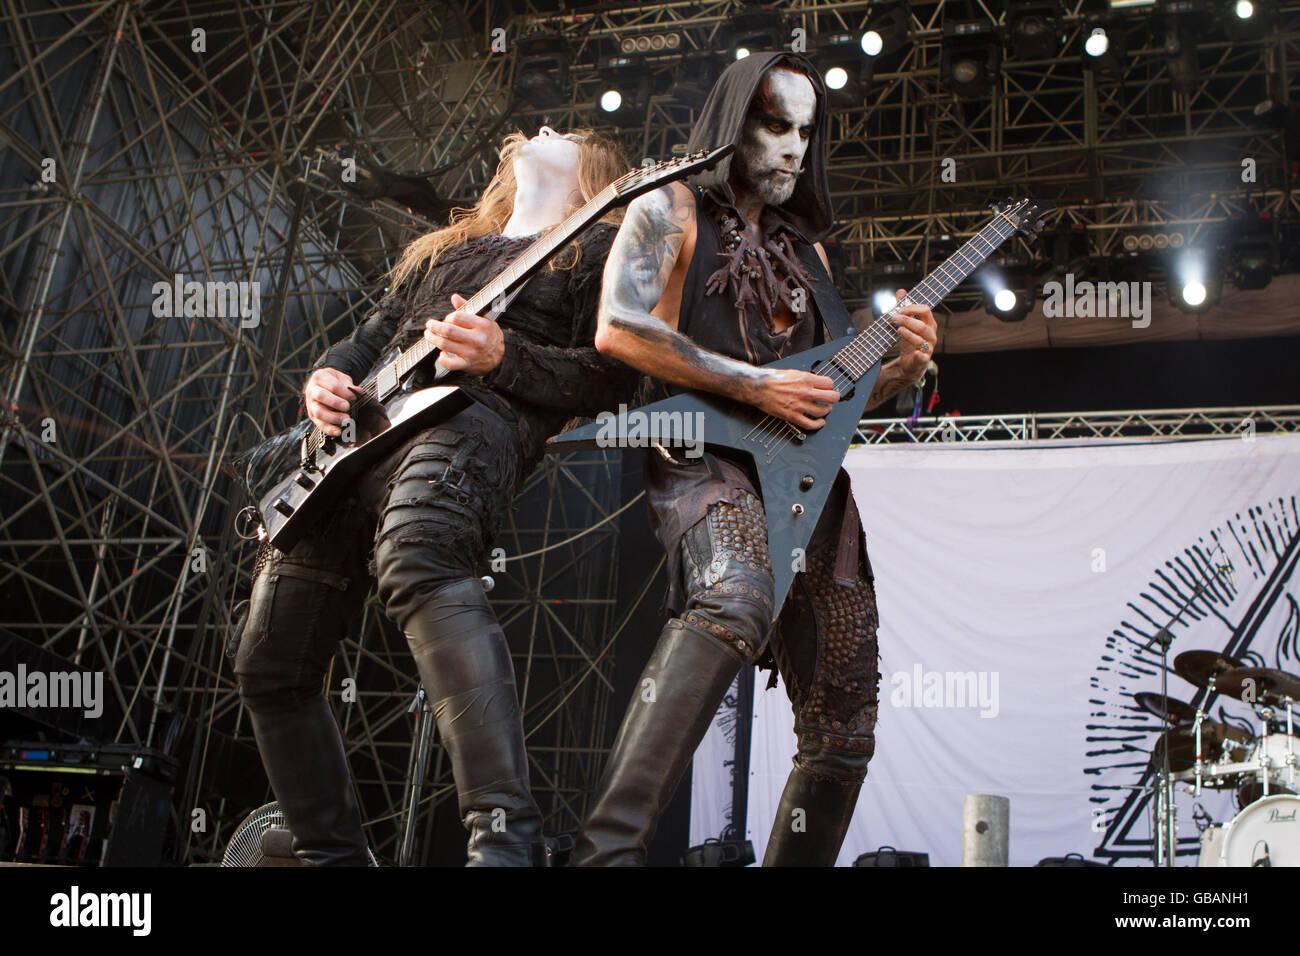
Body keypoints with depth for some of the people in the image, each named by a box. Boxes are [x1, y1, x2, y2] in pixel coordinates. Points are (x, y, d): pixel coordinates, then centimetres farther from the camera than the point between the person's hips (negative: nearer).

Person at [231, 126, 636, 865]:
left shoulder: (598, 246, 15)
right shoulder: (439, 251, 35)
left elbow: (613, 376, 1)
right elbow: (368, 340, 33)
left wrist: (502, 357, -15)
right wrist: (328, 377, 10)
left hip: (479, 418, -8)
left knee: (418, 567, -41)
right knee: (271, 667, 5)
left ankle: (508, 839, -48)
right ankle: (334, 855, 17)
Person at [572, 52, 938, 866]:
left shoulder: (804, 248, 26)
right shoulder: (670, 210, 7)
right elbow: (618, 327, -10)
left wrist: (900, 371, 6)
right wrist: (755, 386, -13)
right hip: (707, 454, -7)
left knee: (844, 719, 3)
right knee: (739, 598, -39)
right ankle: (610, 846, -42)